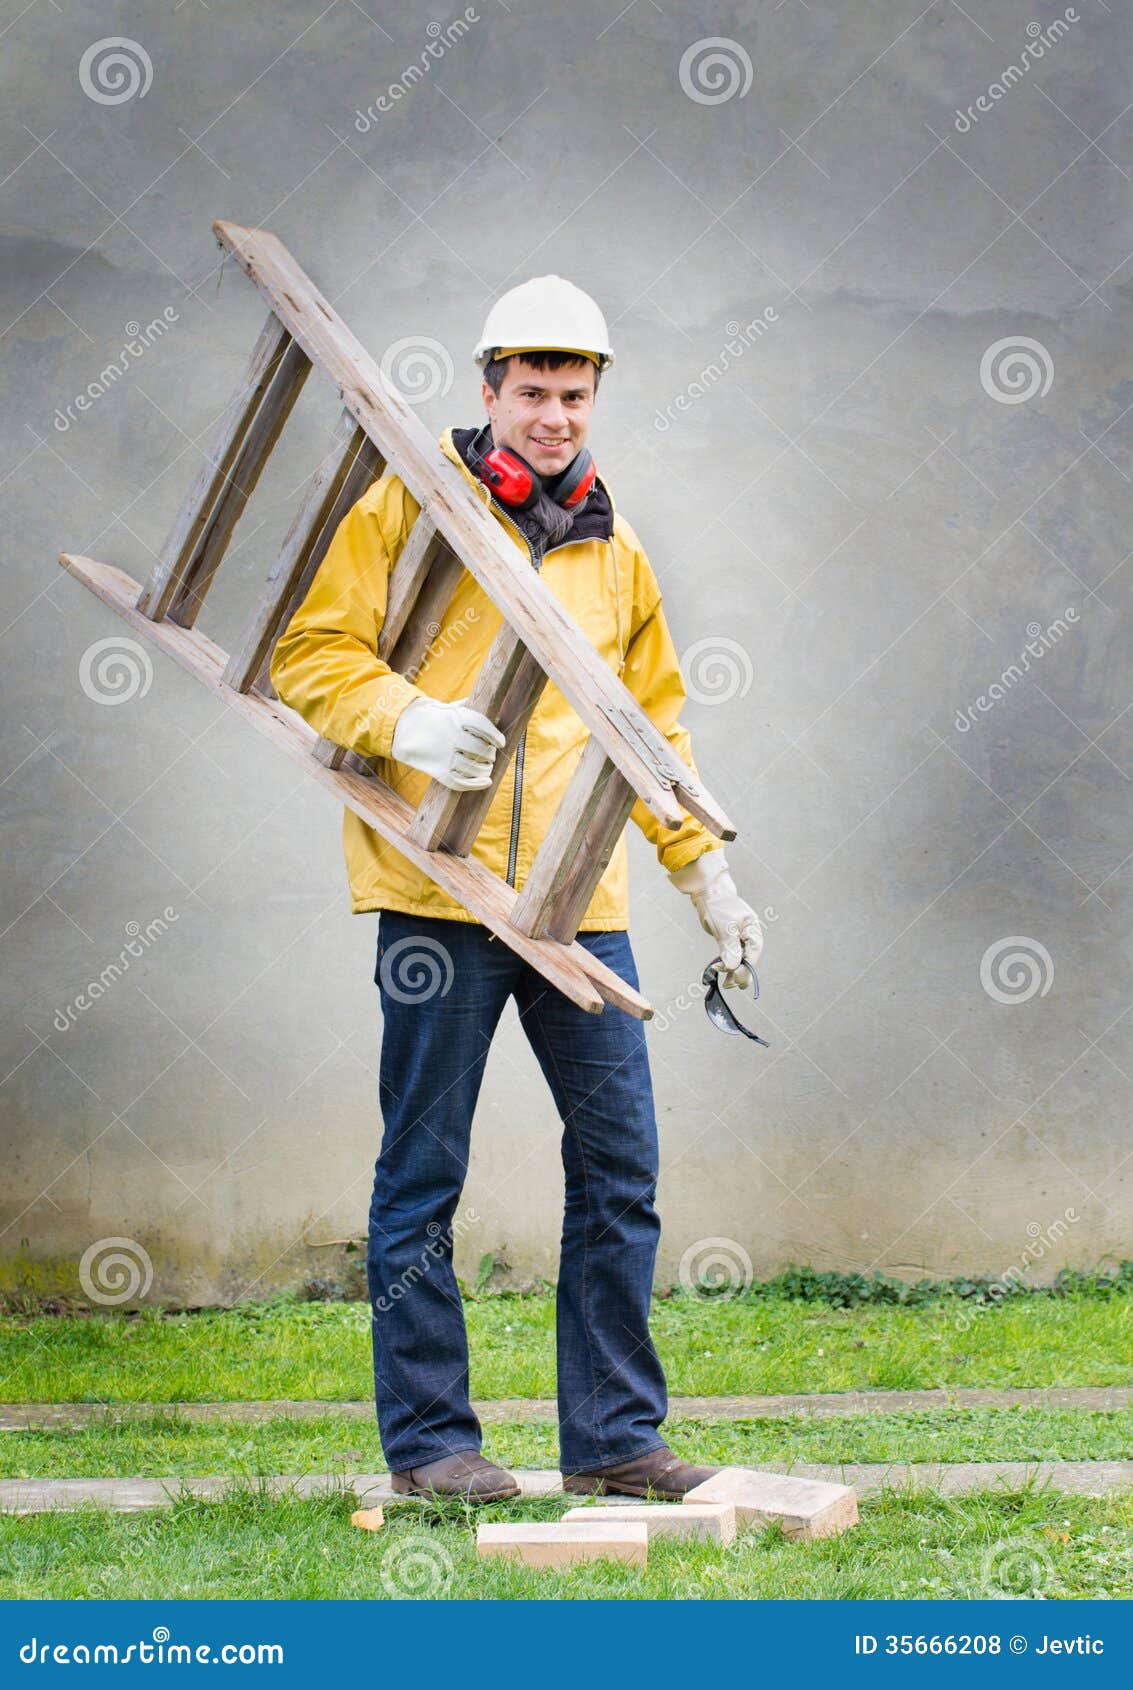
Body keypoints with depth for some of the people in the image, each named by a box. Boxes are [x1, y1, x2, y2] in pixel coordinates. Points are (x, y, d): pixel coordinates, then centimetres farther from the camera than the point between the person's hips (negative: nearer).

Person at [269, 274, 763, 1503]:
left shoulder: (612, 547, 18)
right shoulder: (411, 503, 2)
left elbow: (652, 722, 25)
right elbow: (311, 656, -2)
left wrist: (704, 869, 18)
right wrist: (405, 720, -20)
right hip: (439, 890, -5)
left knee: (619, 1161, 2)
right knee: (424, 1169, 0)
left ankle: (612, 1433, 11)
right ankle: (426, 1437, 9)